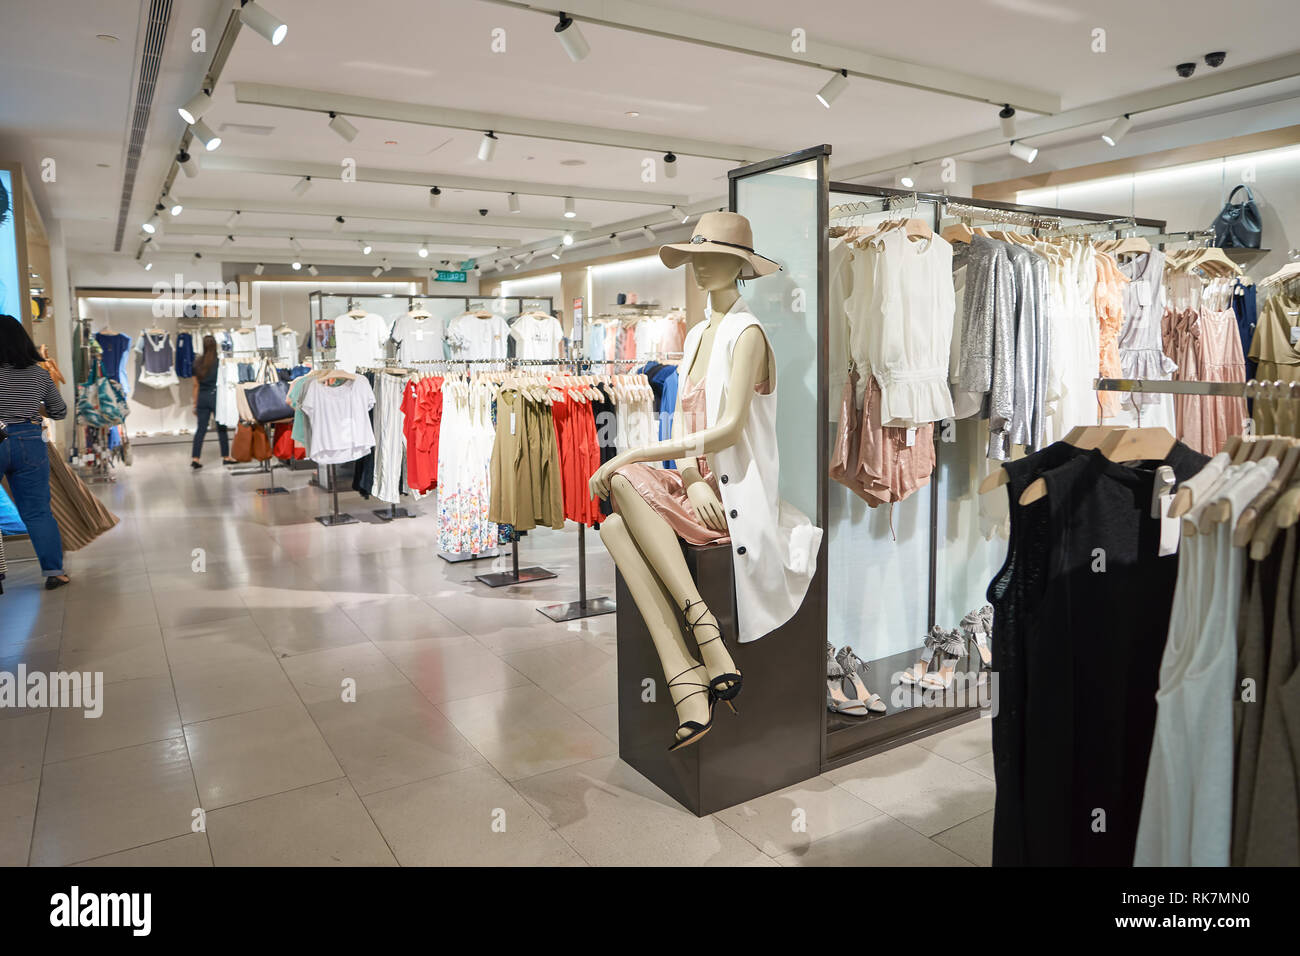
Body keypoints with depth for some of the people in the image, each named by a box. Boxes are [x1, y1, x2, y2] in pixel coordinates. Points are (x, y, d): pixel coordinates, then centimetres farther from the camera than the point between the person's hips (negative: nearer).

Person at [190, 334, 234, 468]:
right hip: (216, 396, -4)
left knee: (201, 428, 5)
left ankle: (195, 458, 0)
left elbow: (196, 385, 8)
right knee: (221, 427, 7)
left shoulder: (198, 362, 4)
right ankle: (226, 456, 15)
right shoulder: (219, 361, -8)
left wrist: (195, 403, 13)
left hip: (202, 397, 4)